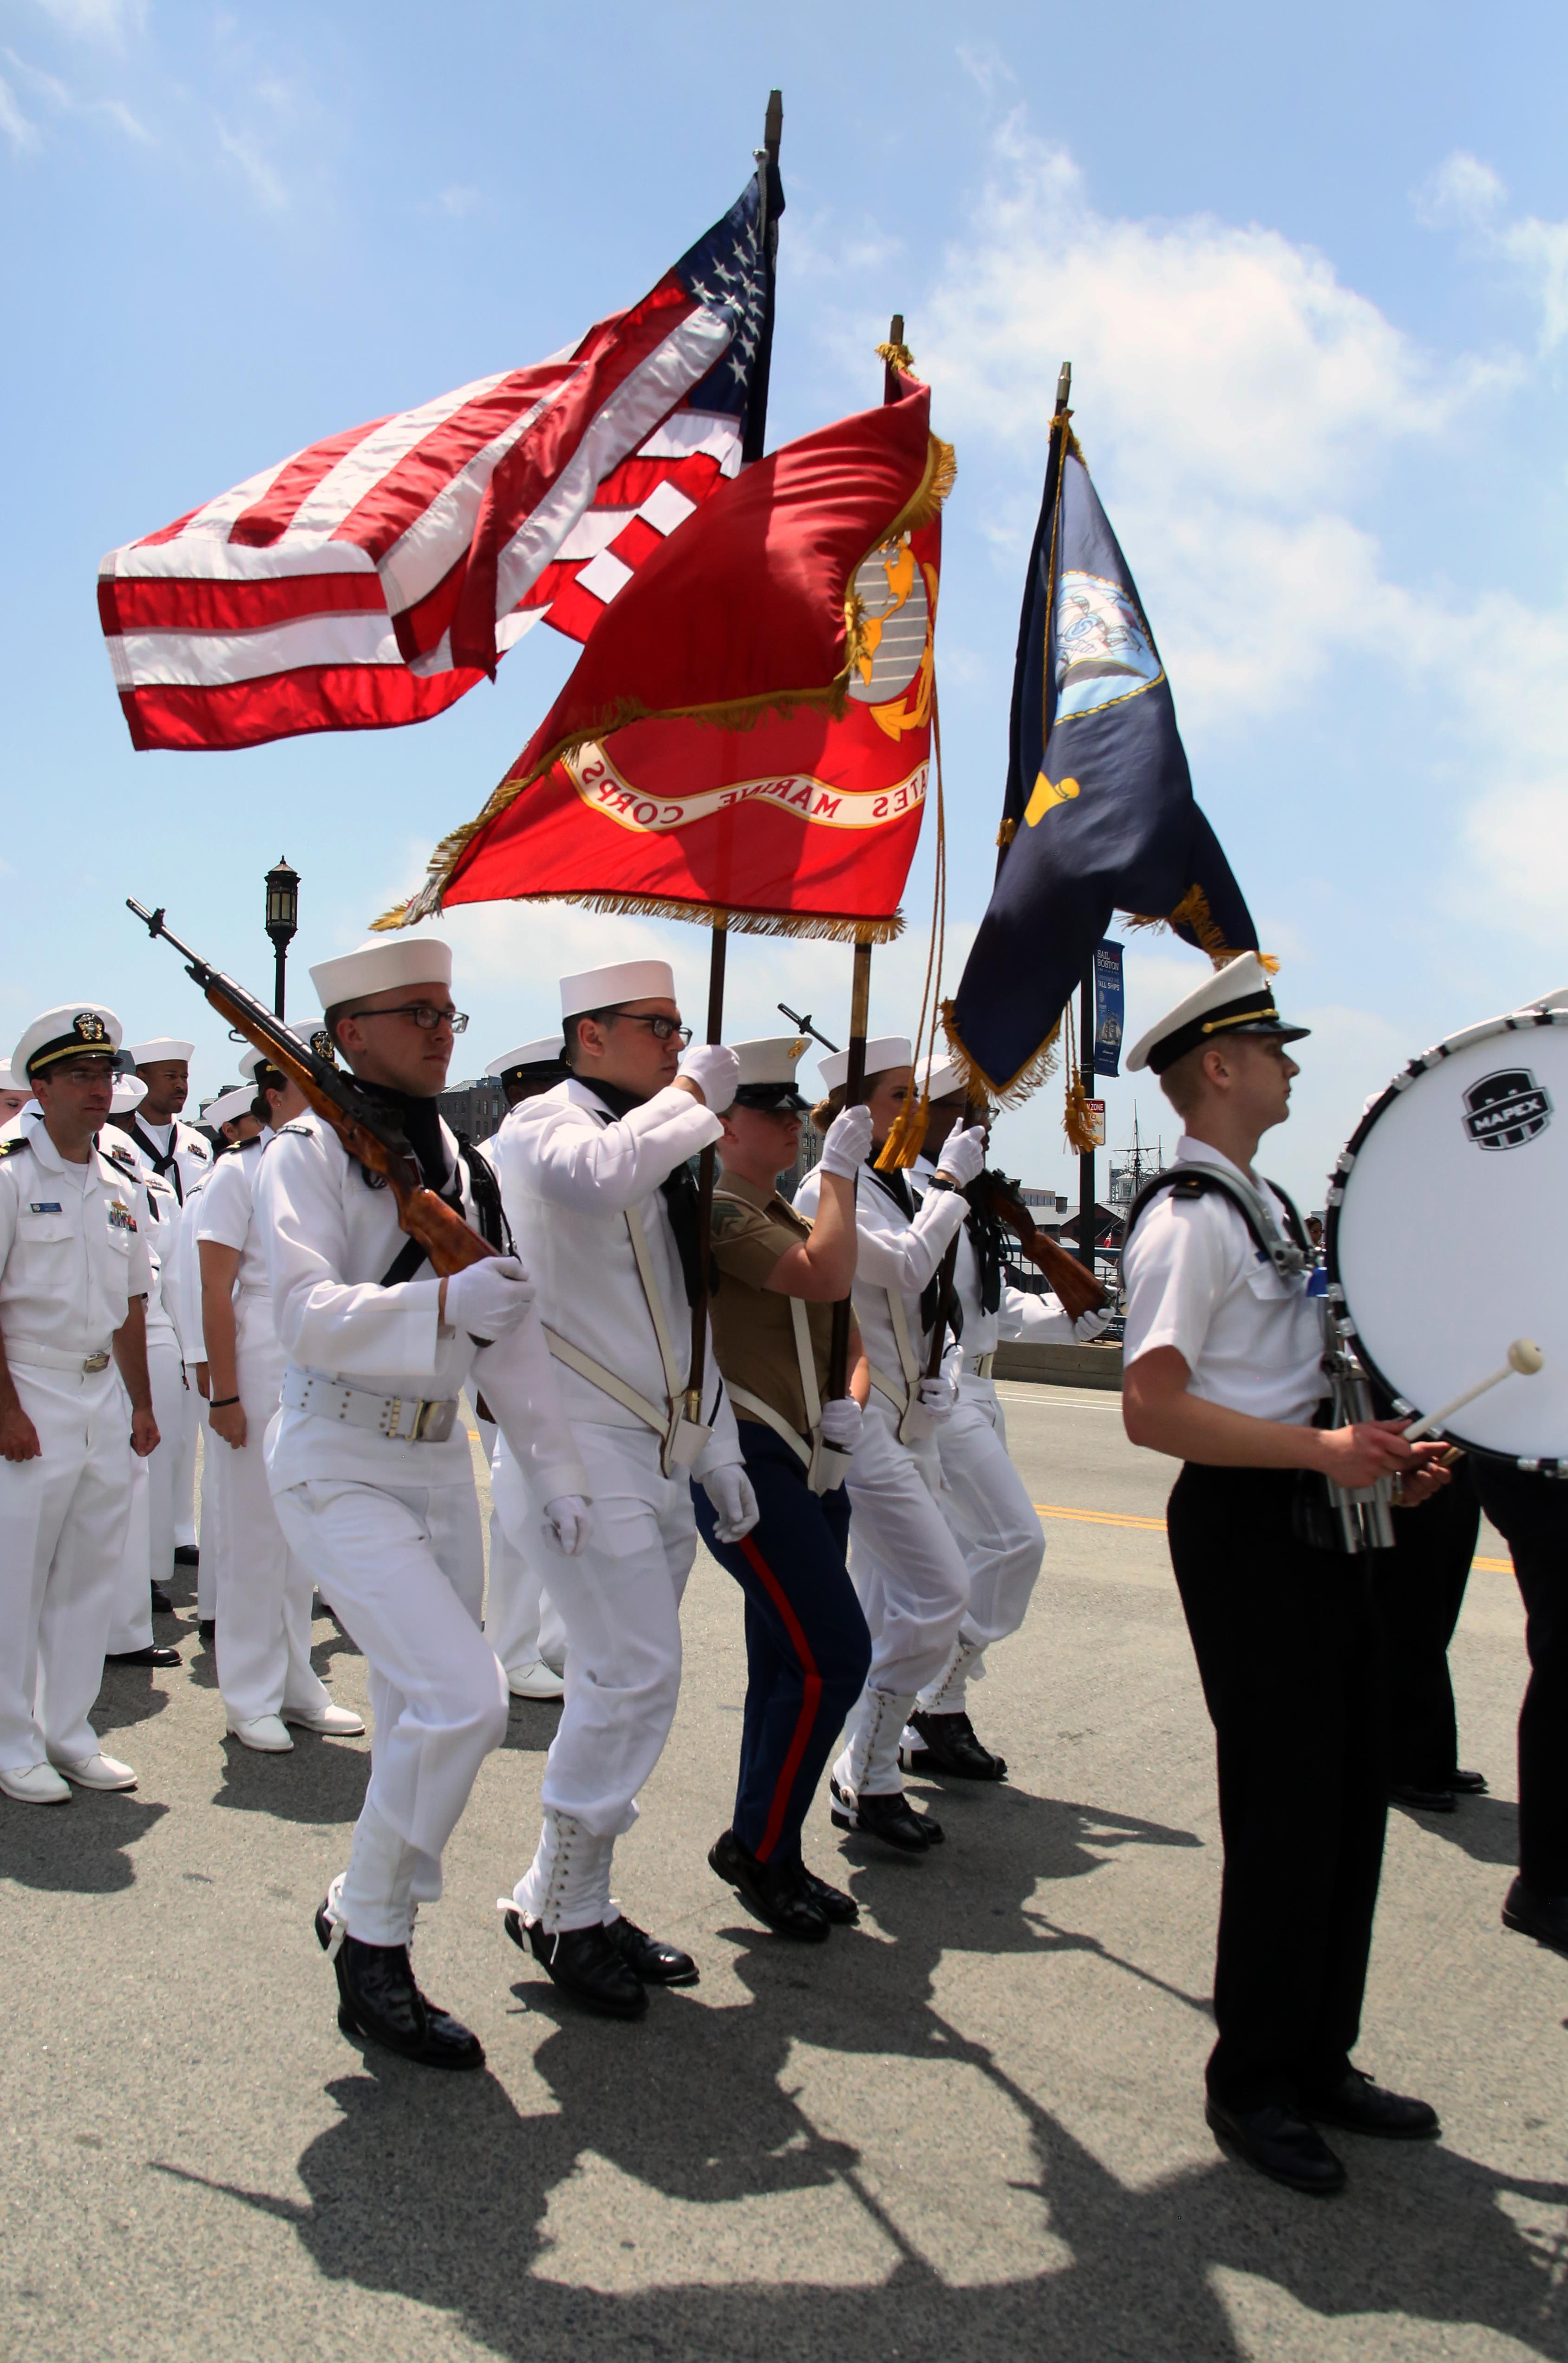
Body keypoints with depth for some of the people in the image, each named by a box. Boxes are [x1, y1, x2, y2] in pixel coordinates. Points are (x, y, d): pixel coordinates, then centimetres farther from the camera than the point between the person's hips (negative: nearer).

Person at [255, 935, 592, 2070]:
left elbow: (510, 1322, 9)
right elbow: (308, 1316, -24)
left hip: (440, 1462, 7)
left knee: (423, 1715, 12)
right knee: (464, 1696, -18)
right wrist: (441, 1305, -39)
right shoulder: (309, 1153, -11)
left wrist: (557, 1466, 4)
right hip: (341, 1468, -7)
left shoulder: (456, 1157, 10)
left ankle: (364, 1915, 33)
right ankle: (371, 1945, 2)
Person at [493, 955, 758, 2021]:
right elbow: (598, 1175, -34)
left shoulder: (657, 1145, 19)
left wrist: (717, 1449, 18)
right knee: (633, 1677, -11)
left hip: (663, 1452, 9)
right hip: (589, 1445, -8)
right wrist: (692, 1094, -19)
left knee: (625, 1684, 11)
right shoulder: (546, 1124, -6)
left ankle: (584, 1900, 22)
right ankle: (558, 1908, 5)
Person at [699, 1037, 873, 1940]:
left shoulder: (783, 1213, 19)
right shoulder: (713, 1207, -11)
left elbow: (844, 1322, 20)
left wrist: (851, 1401, 1)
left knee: (790, 1665, 13)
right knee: (834, 1657, -12)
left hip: (811, 1467, 9)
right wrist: (842, 1165, -15)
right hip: (746, 1464, -9)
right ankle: (759, 1848, 3)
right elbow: (826, 1276, -24)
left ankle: (769, 1856, 24)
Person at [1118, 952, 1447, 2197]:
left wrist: (1383, 1449, 10)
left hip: (1314, 1514, 10)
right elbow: (1153, 1408, -25)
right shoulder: (1188, 1218, -16)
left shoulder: (1264, 1201, 16)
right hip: (1246, 1524, -10)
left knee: (1354, 1792, 15)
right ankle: (1253, 2085, 18)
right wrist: (1323, 1449, -25)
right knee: (1288, 1807, -1)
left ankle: (1320, 2059, 31)